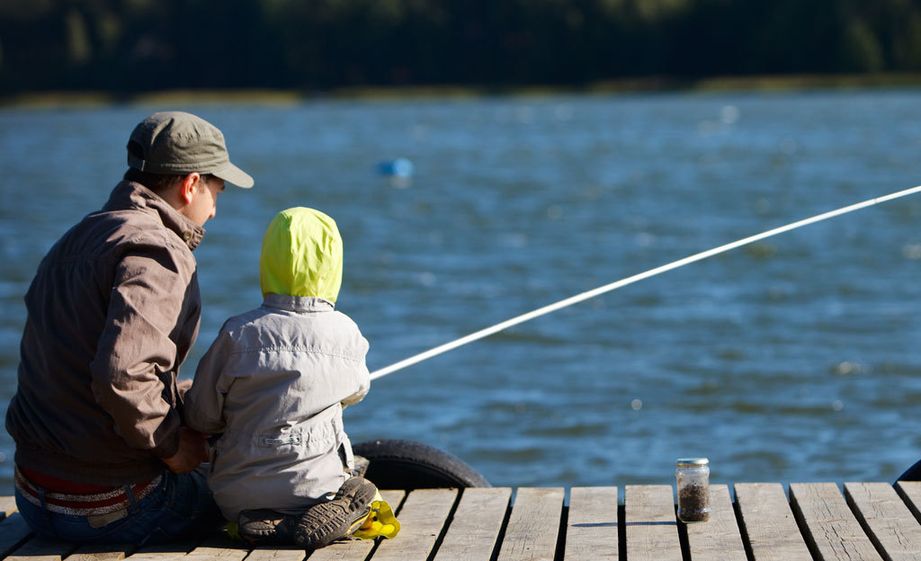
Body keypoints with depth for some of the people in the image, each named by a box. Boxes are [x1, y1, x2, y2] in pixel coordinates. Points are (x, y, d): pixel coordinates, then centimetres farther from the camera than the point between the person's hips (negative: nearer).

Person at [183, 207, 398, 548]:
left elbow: (200, 418, -4)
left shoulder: (239, 334, -12)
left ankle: (259, 521, 7)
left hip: (239, 497, -1)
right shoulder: (346, 333, -7)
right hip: (316, 488, 2)